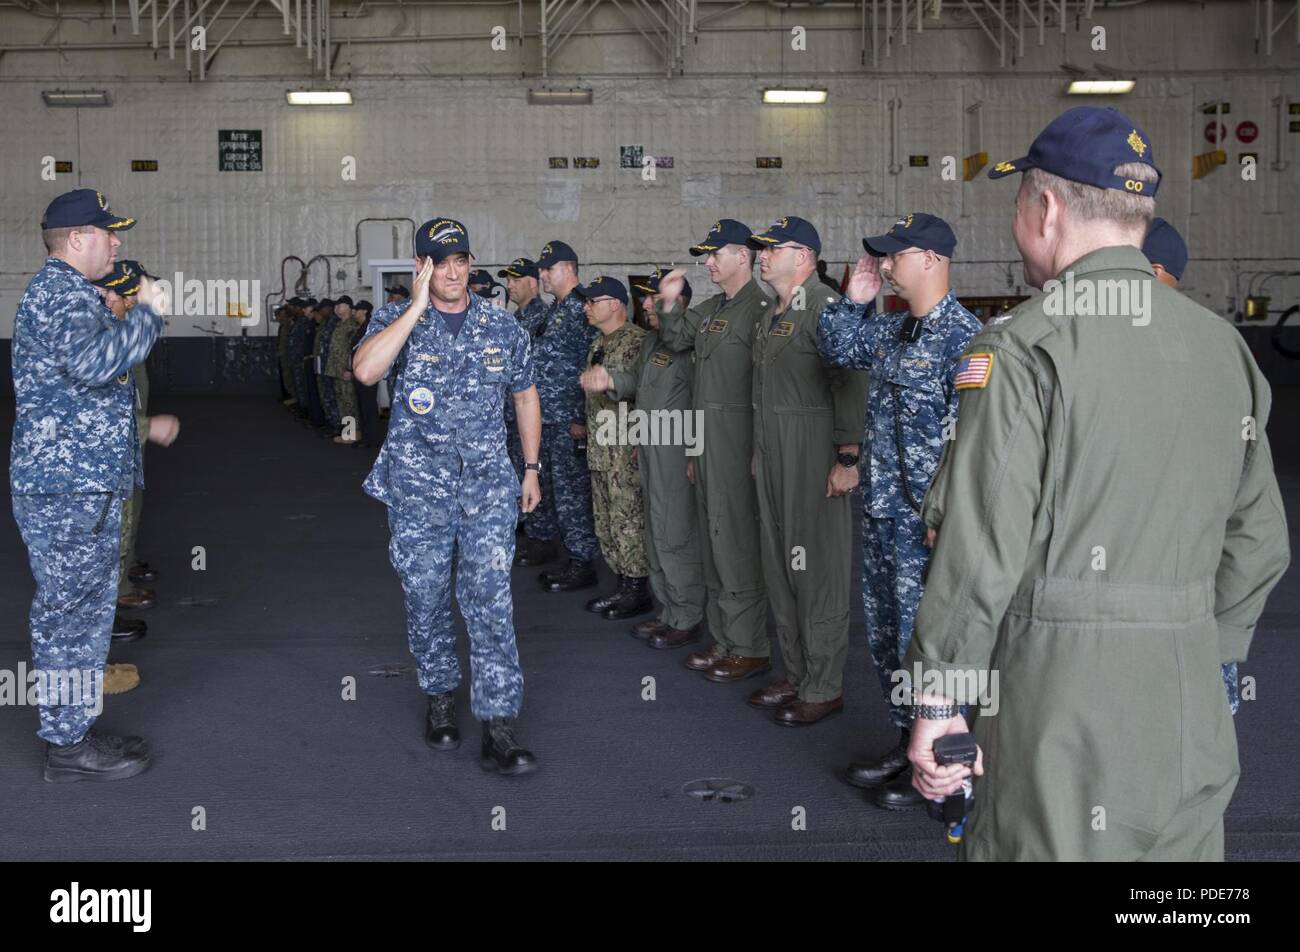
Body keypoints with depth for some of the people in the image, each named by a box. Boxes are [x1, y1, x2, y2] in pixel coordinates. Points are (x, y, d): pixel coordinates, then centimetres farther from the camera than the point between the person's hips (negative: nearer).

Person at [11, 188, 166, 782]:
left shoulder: (65, 292, 20)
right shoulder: (61, 294, -15)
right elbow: (92, 361, -34)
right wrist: (147, 312, -23)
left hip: (75, 485, 11)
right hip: (70, 490, -11)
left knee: (71, 614, 16)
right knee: (73, 617, -3)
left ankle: (71, 731, 25)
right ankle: (68, 745, 6)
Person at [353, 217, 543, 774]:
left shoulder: (501, 326, 7)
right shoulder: (396, 320, 0)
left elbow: (525, 395, 18)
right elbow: (365, 370, -22)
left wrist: (531, 468, 16)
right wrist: (417, 307, -19)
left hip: (488, 483, 0)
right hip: (417, 486, 0)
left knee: (490, 600, -7)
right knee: (426, 598, 9)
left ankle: (498, 731, -6)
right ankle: (440, 697, 32)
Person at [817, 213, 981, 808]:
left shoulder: (963, 334, -16)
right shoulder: (891, 329, 10)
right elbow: (836, 348, 25)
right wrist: (855, 299, 9)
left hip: (925, 515, -9)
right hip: (880, 511, 9)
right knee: (884, 634, 18)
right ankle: (908, 742, 34)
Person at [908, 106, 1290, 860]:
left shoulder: (1023, 347, -12)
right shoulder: (1225, 344, 9)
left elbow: (982, 548, -16)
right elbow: (1258, 542, 12)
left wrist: (938, 697, -7)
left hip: (1062, 701, -6)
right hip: (1192, 715, 7)